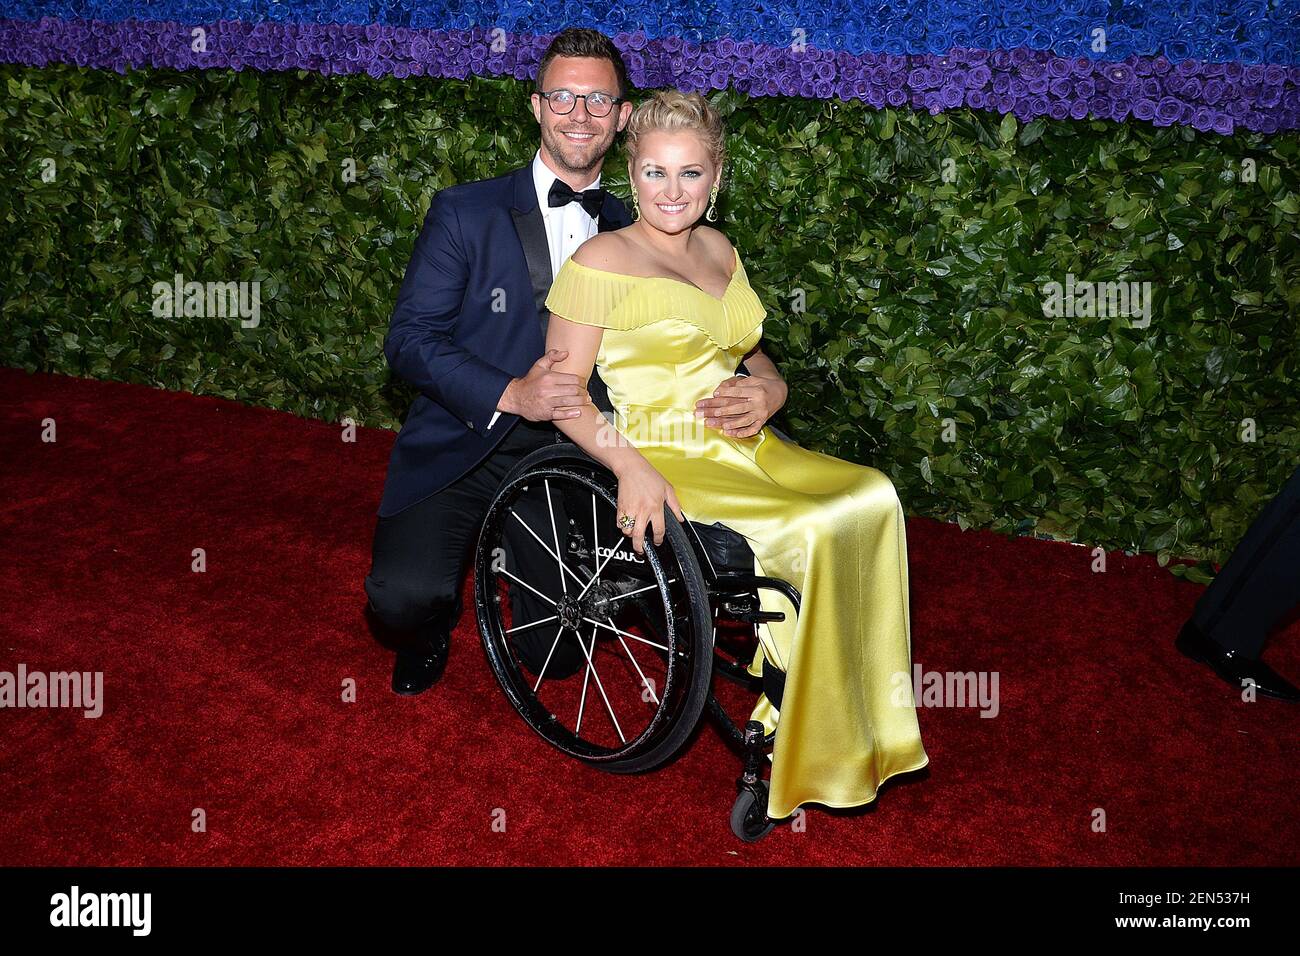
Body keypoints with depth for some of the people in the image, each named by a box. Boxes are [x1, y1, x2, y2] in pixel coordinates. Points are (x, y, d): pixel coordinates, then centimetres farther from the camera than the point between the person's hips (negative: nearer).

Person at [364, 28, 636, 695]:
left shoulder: (631, 232, 8)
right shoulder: (465, 212, -2)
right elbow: (409, 339, -8)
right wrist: (509, 394, -23)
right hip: (461, 448, -2)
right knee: (403, 597, -26)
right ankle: (432, 627, 13)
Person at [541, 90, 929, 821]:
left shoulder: (718, 249, 18)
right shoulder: (601, 261, -4)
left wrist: (768, 391, -1)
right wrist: (629, 464, -23)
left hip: (741, 450, 7)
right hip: (665, 463, -6)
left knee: (872, 496, -19)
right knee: (813, 529, -28)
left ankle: (866, 728, -10)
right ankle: (808, 753, -11)